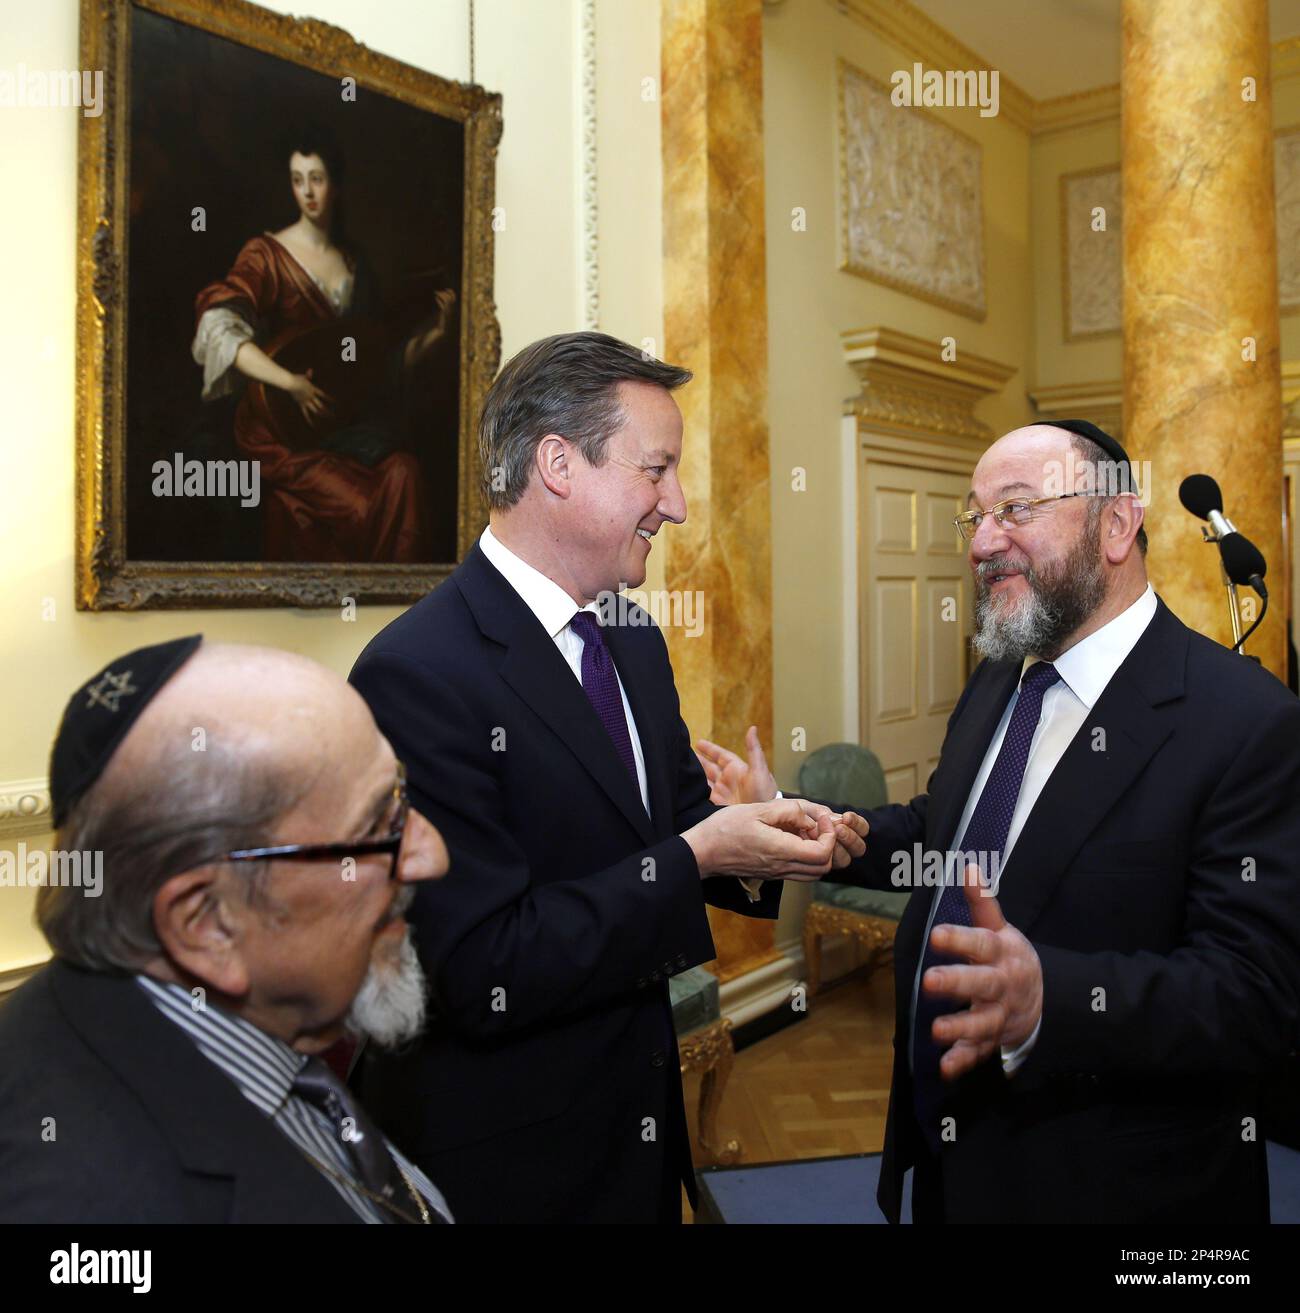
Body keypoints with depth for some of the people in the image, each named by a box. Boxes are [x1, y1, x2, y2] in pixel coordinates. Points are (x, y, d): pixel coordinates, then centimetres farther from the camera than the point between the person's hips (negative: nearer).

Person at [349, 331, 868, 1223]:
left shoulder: (635, 643, 3)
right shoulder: (419, 673, -24)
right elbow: (484, 974, -25)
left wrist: (775, 840, -10)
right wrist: (694, 857, -24)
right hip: (504, 1161, -7)